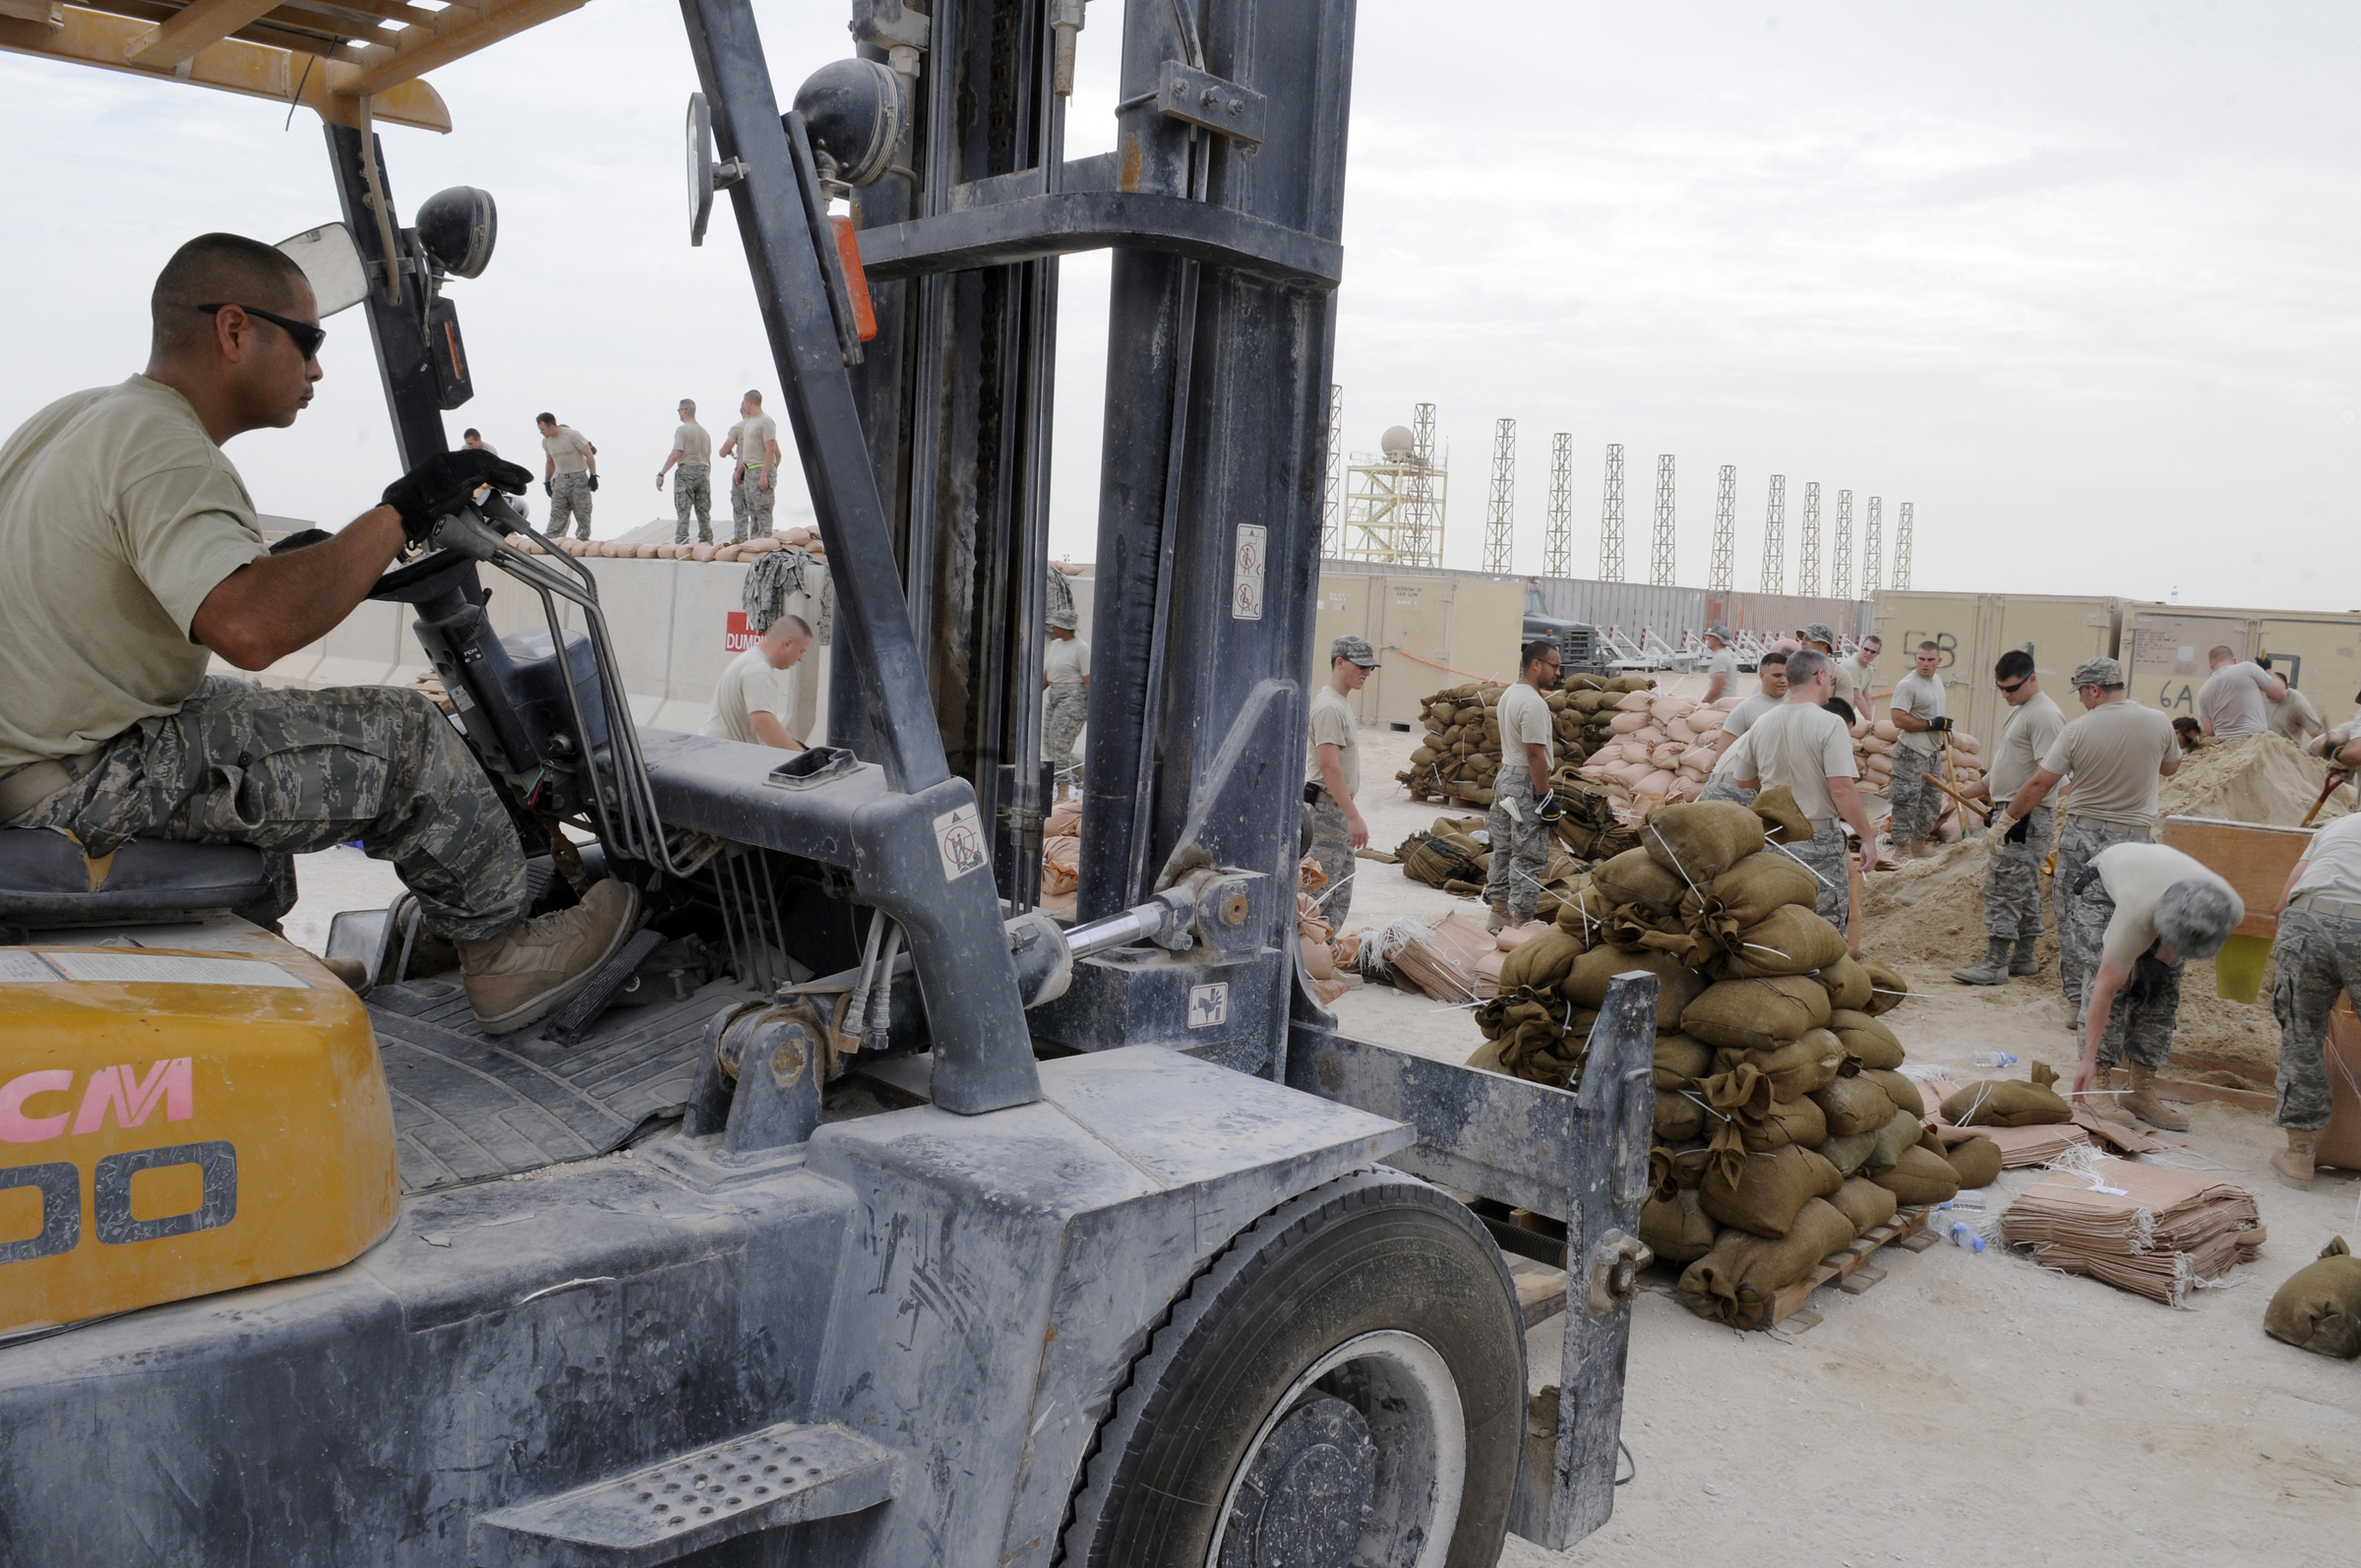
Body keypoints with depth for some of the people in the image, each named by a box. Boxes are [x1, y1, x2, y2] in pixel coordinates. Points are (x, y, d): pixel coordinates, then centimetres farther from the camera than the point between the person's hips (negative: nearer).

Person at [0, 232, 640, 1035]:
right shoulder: (166, 452, -21)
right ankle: (500, 951, 6)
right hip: (89, 784, -10)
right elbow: (251, 627, -38)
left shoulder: (68, 417, 11)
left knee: (267, 720, 31)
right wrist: (401, 513, -29)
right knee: (403, 736, -9)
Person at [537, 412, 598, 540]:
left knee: (582, 513, -3)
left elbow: (589, 454, -9)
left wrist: (593, 475, -14)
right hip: (560, 480, 5)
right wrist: (547, 482, 22)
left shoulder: (572, 435, -11)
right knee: (556, 515, -2)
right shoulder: (546, 441, 7)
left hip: (578, 479, -5)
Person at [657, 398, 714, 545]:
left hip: (686, 473, -6)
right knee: (704, 513, 8)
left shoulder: (682, 430, -7)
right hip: (703, 473, 6)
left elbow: (675, 455, -15)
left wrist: (661, 473, -13)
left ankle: (681, 545, -10)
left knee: (683, 513, -5)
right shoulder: (705, 432, 13)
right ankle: (707, 543, 8)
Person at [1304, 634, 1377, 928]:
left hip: (1338, 809, 11)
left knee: (1339, 897, 13)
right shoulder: (1330, 707, -16)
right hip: (1326, 808, -11)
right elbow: (1329, 766, -23)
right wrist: (1354, 816, -24)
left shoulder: (1340, 703, 17)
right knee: (1321, 893, -8)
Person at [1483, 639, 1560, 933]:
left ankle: (1499, 917, 21)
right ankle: (1519, 920, -3)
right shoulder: (1533, 703, -20)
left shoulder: (1509, 694, 11)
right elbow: (1535, 754, -23)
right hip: (1526, 784, -10)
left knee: (1504, 851, 14)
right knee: (1529, 857, -4)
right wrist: (1546, 798, -20)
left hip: (1506, 776, 10)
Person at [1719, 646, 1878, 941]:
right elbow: (1842, 789, -22)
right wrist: (1868, 838, -15)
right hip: (1818, 839, -5)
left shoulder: (1762, 723, 2)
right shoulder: (1829, 724, -16)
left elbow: (1742, 780, 13)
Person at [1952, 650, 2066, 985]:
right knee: (2024, 890, 15)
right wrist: (1970, 792, 25)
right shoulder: (2019, 710, 17)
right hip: (2011, 816, 10)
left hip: (2028, 818, -10)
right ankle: (2026, 957, 22)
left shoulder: (2044, 715, -15)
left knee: (2003, 888, -10)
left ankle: (1995, 963, -8)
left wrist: (2017, 814, -25)